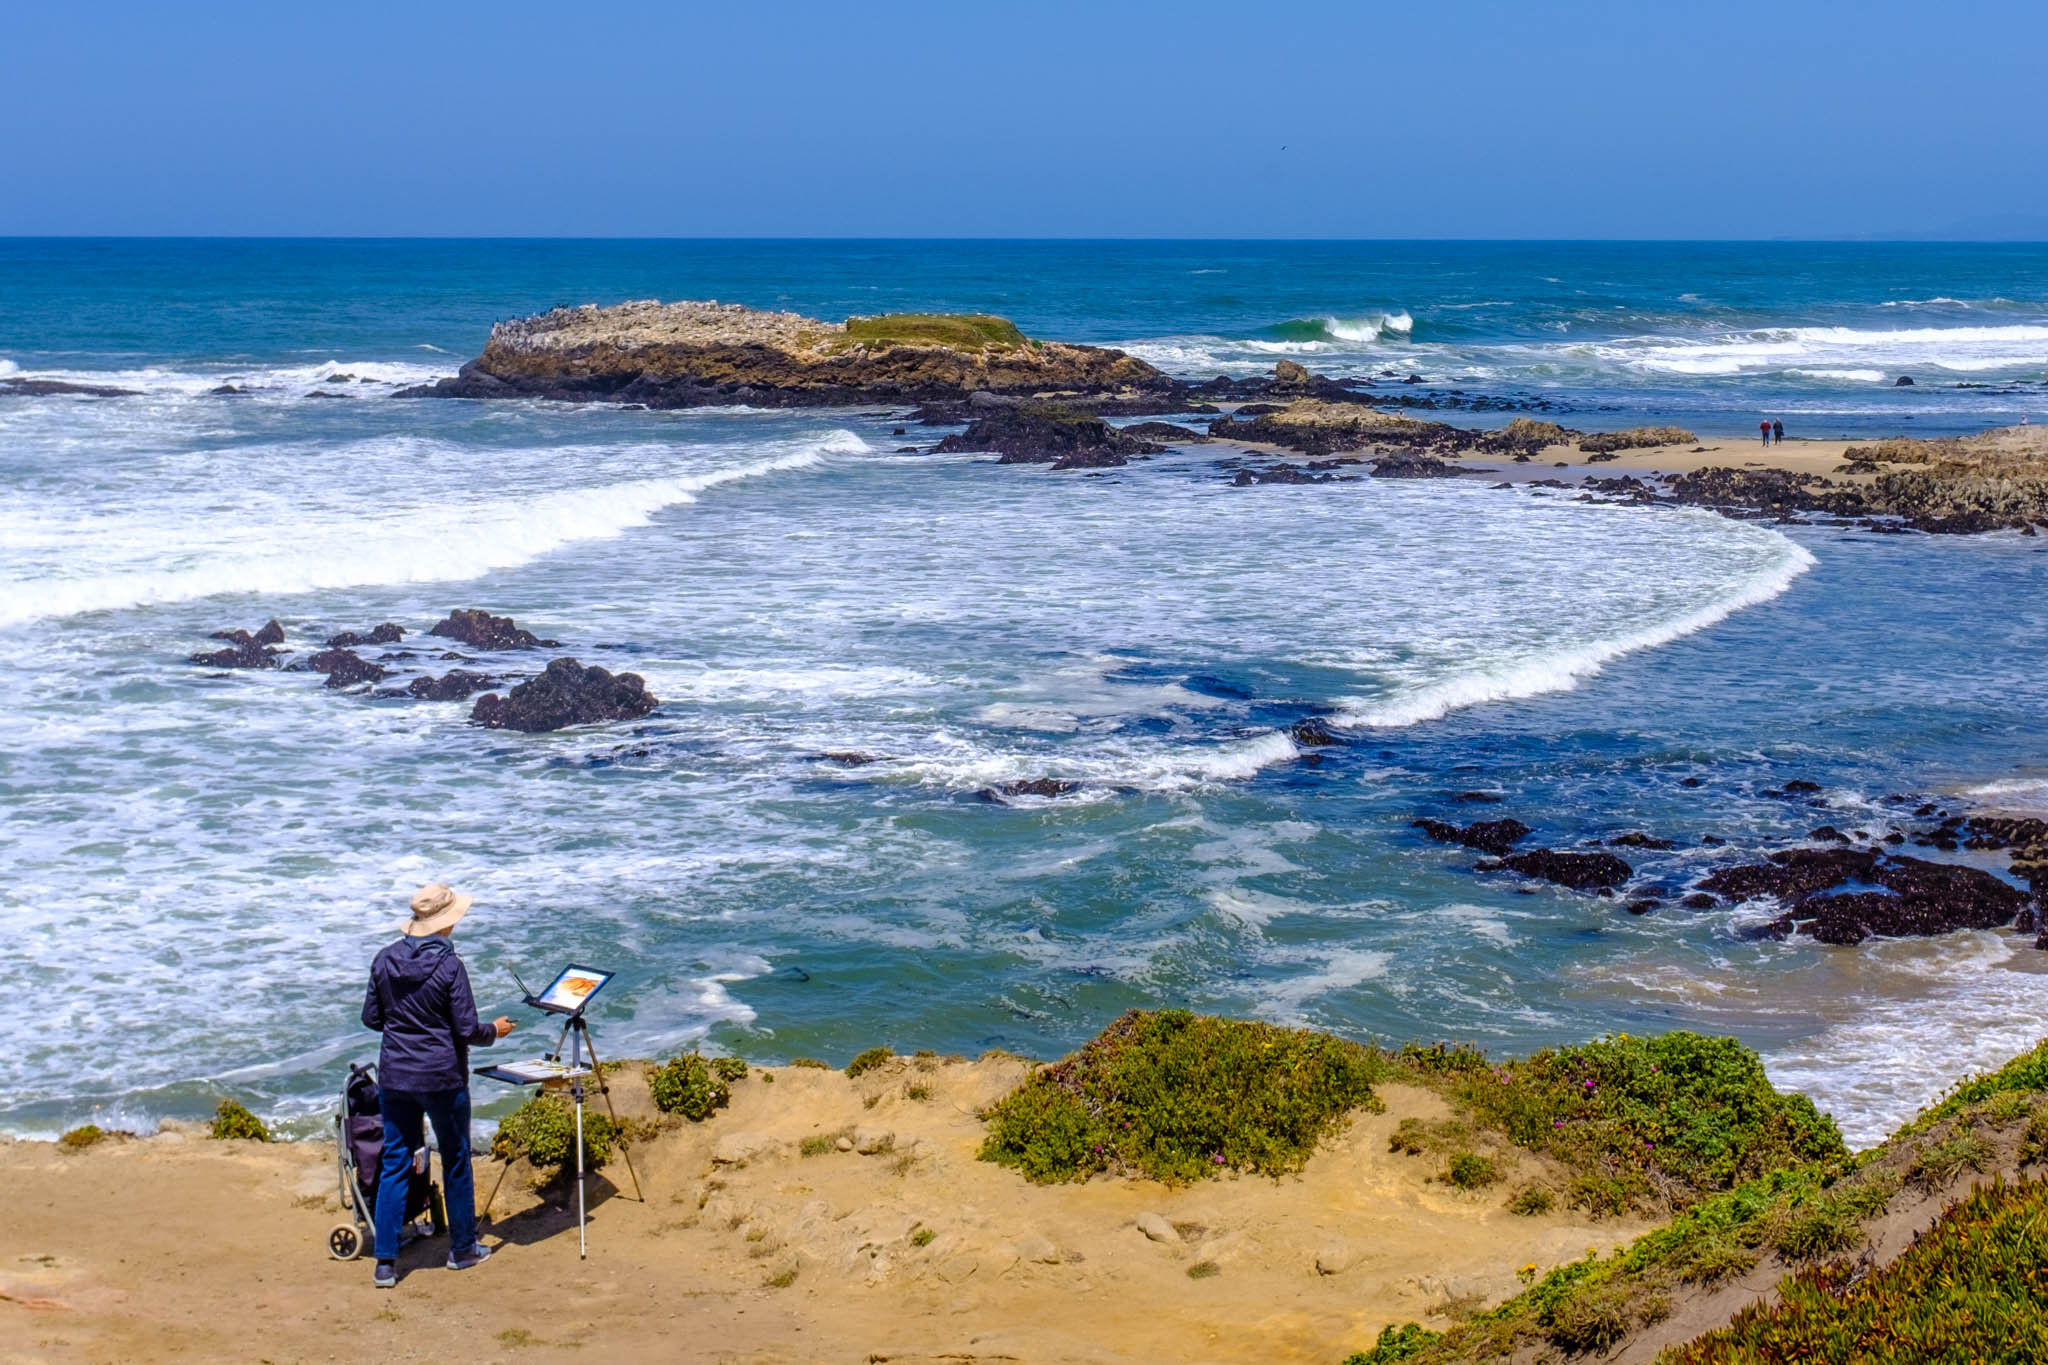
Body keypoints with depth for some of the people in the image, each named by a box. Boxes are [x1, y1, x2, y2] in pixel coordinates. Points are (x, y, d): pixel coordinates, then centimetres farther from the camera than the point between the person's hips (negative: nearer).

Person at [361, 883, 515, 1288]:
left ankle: (385, 1261, 4)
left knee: (395, 1165, 8)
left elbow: (371, 1017, 8)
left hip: (394, 1076, 4)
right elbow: (467, 1029, -14)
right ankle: (462, 1249, 25)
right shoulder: (449, 966, -16)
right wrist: (495, 1030, 6)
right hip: (442, 1077, -4)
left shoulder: (385, 961, -1)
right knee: (456, 1163, 13)